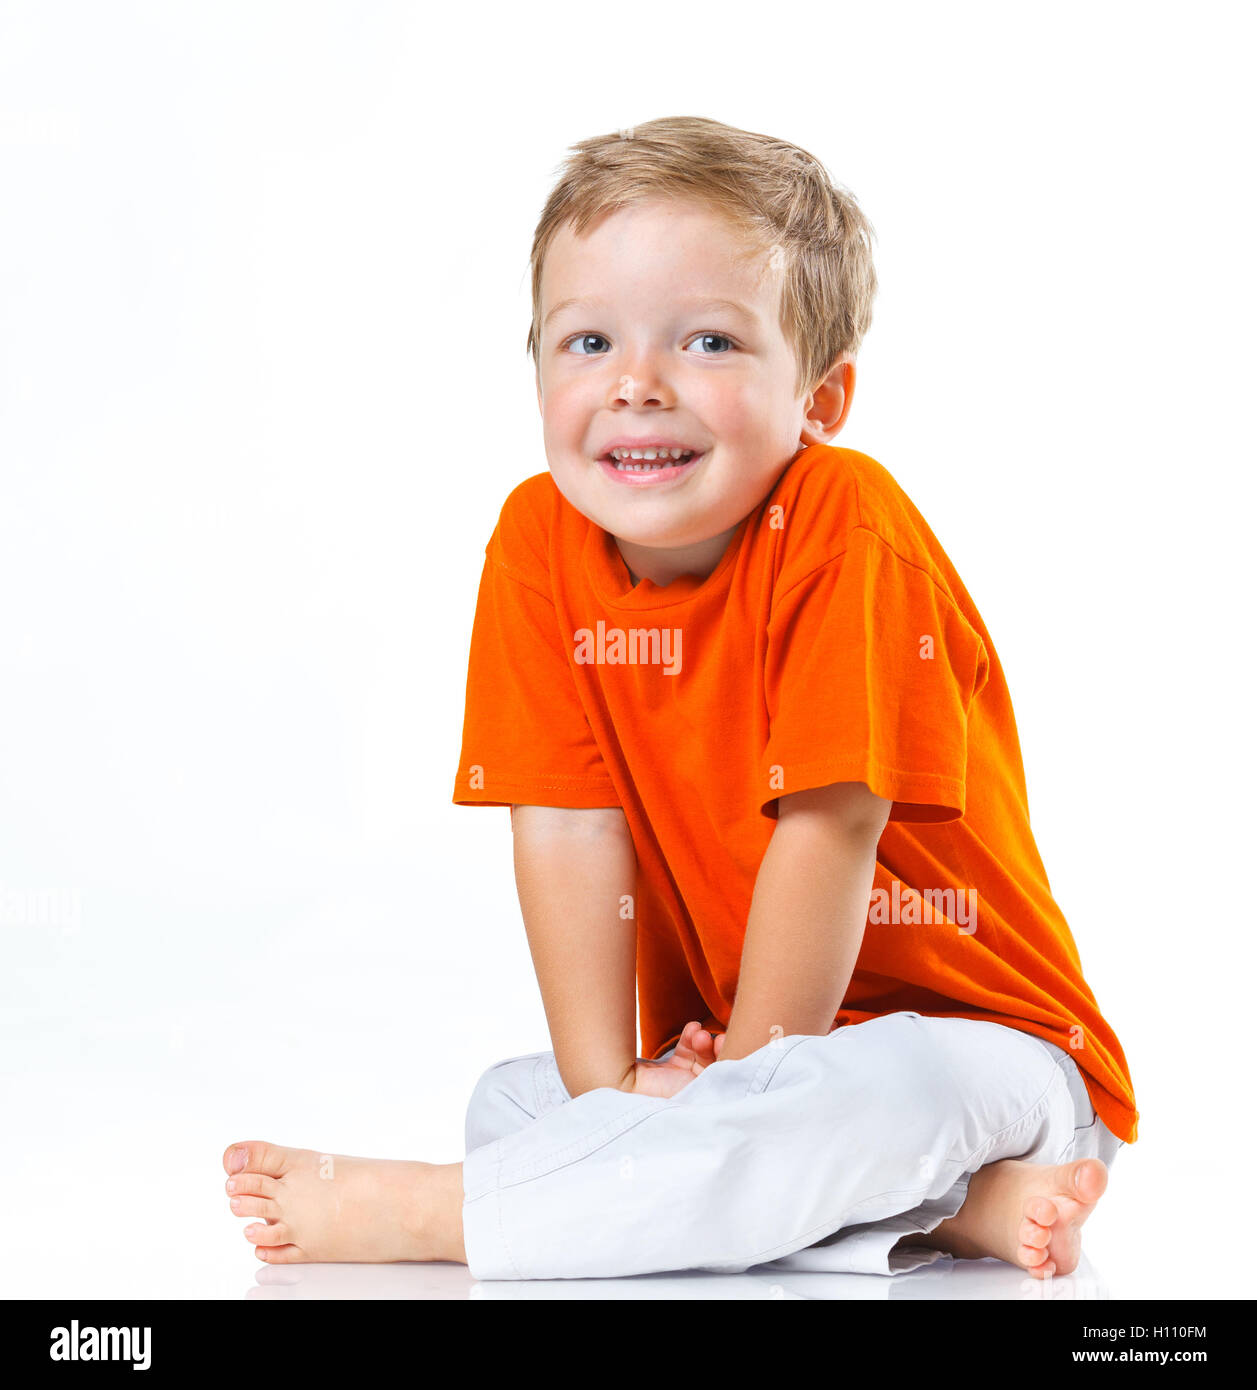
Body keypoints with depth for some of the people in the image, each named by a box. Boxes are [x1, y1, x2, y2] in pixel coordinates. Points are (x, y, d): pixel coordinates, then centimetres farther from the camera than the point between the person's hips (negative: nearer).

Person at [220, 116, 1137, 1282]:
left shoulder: (844, 530, -20)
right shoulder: (539, 541, -6)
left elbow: (826, 826, -21)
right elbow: (568, 828, -9)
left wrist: (742, 1078, -16)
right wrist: (607, 1083, -14)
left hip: (971, 1040, -6)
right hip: (722, 1050, 6)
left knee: (893, 1090, -36)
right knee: (508, 1098, -12)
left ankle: (423, 1214, -27)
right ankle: (944, 1208, -20)